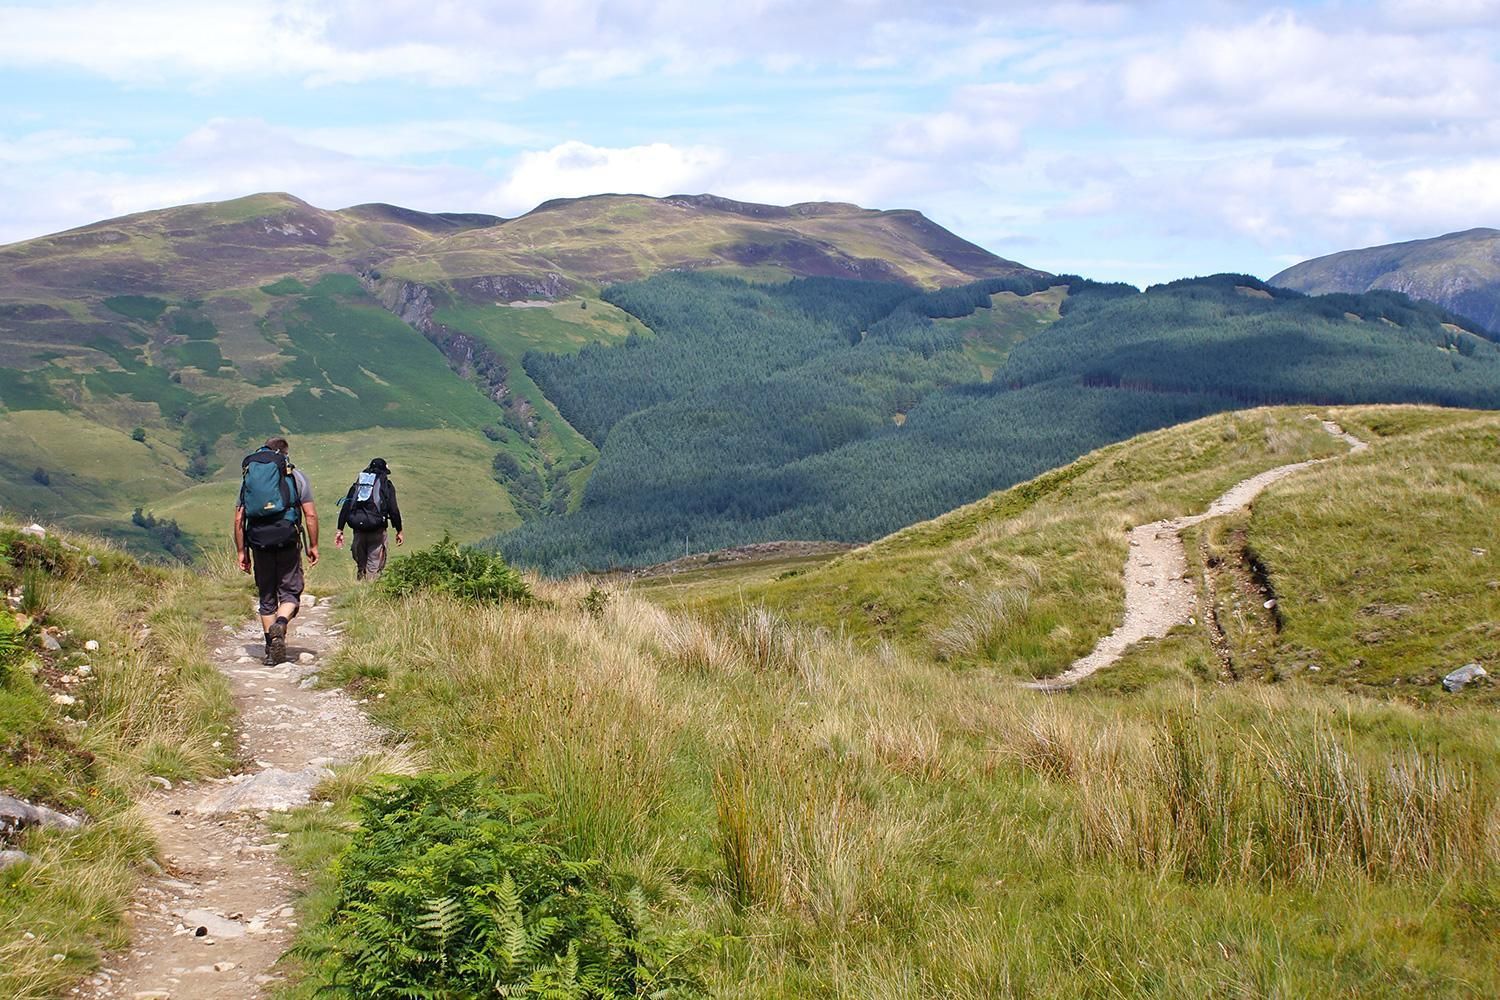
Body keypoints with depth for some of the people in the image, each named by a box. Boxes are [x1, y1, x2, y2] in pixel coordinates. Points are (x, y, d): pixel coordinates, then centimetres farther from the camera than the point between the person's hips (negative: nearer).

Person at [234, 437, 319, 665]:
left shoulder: (248, 476, 13)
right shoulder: (295, 475, 6)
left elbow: (238, 519, 9)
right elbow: (310, 514, 0)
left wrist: (241, 551, 14)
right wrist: (313, 546, 7)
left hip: (259, 542, 3)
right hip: (287, 540, -2)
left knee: (266, 597, 12)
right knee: (290, 591, 5)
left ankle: (271, 649, 12)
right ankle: (280, 624, -24)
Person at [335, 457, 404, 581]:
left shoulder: (357, 484, 17)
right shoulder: (386, 485, 6)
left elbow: (345, 507, 11)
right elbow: (393, 509, -2)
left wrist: (340, 530, 11)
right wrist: (399, 530, 5)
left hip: (358, 529, 4)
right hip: (377, 530, -4)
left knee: (360, 565, 16)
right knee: (374, 567, 0)